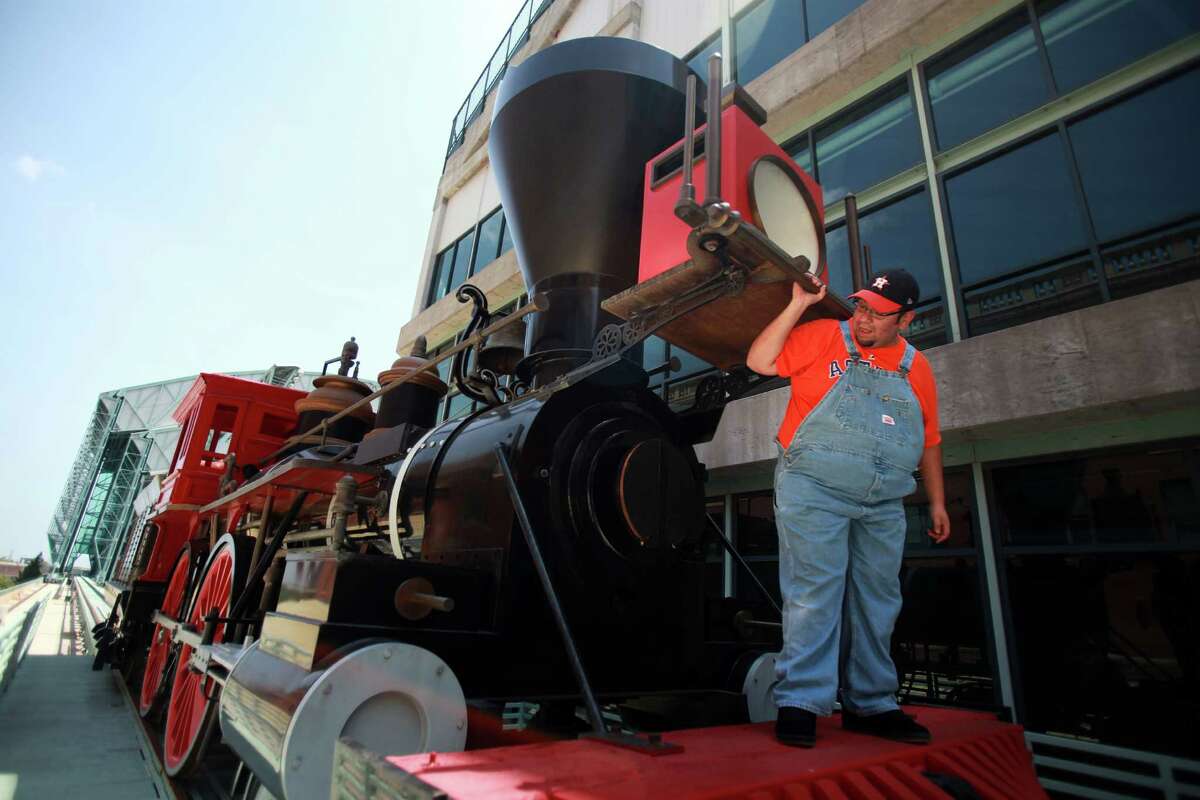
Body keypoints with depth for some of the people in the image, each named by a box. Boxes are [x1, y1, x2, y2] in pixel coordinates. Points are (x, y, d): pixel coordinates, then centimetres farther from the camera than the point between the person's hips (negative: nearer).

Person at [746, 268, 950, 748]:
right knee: (814, 595, -9)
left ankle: (871, 705, 24)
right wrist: (797, 307, -8)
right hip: (813, 492, -5)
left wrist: (937, 501, 17)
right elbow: (759, 362, -5)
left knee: (876, 604, 11)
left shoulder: (917, 369, 14)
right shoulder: (823, 337, 2)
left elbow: (928, 441, 19)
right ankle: (799, 702, 0)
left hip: (883, 507, 5)